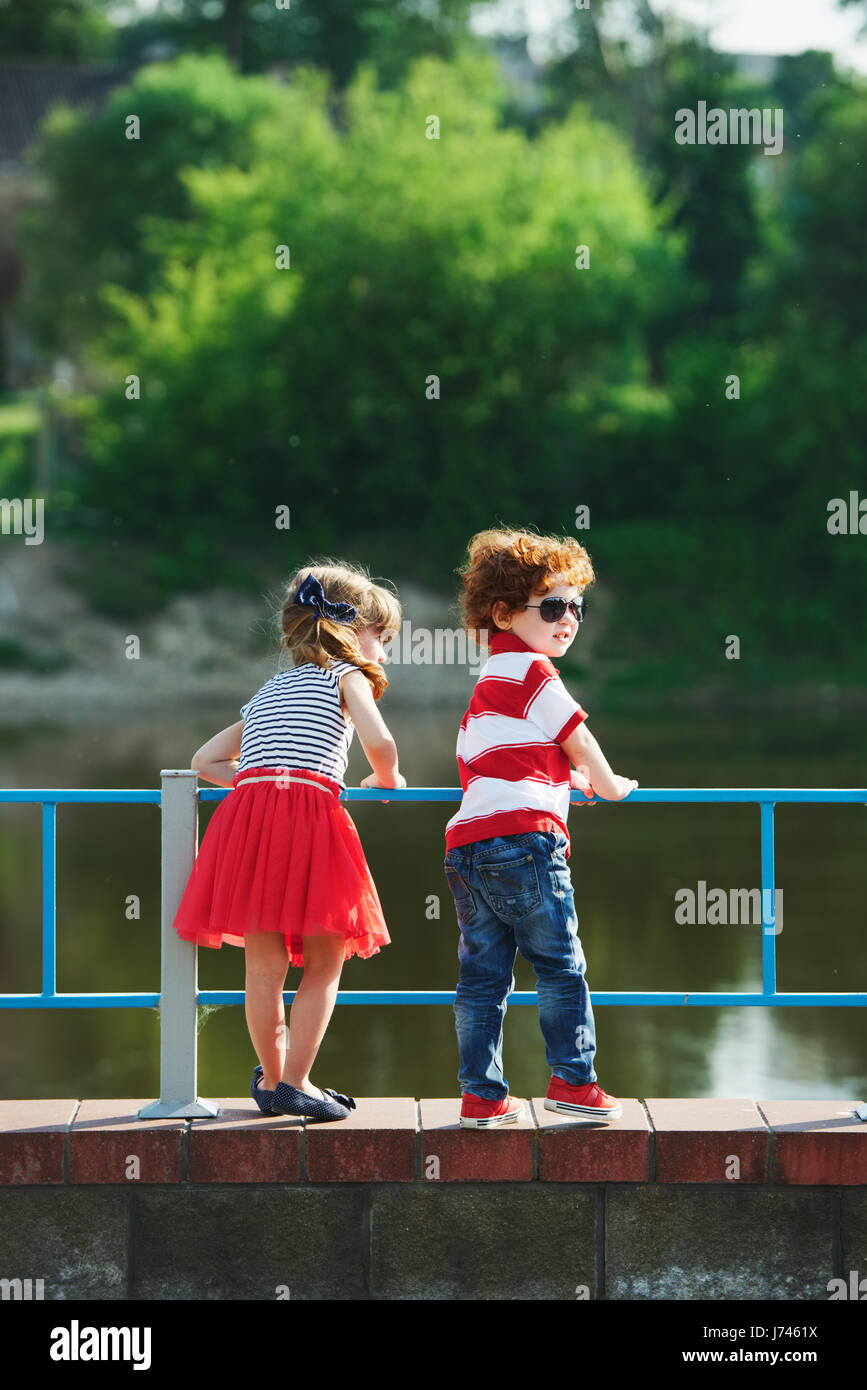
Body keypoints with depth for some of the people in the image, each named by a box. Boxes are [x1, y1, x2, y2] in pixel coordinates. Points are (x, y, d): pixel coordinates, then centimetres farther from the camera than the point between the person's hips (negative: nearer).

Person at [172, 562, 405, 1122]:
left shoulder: (268, 692, 32)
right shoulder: (345, 677, 13)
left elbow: (206, 760, 32)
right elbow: (378, 740, -6)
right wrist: (387, 780, 14)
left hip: (248, 804, 6)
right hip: (311, 810, -6)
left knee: (265, 965, 8)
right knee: (325, 963, 4)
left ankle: (272, 1078, 17)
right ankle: (295, 1082, 1)